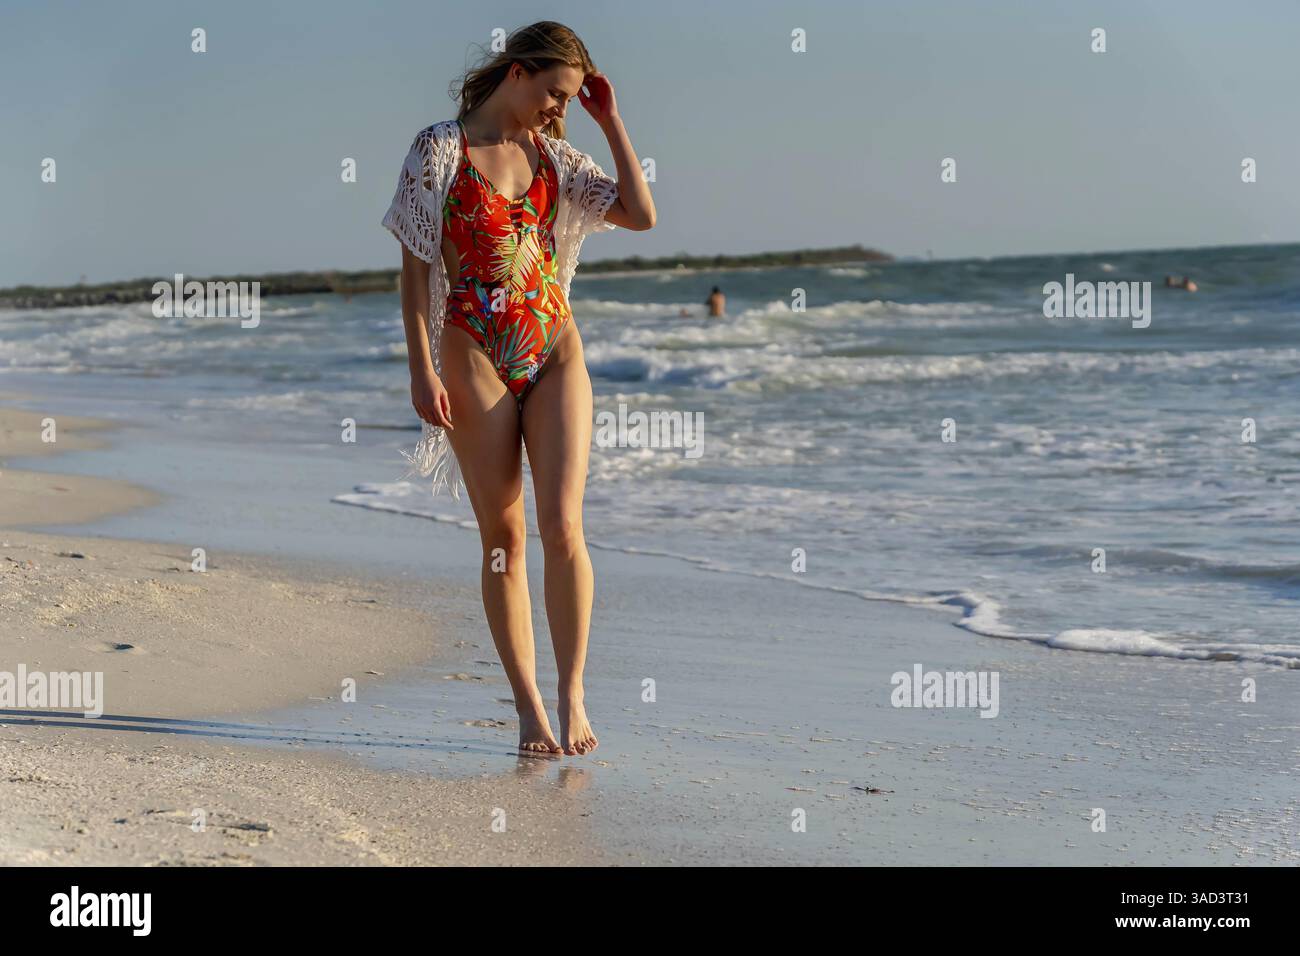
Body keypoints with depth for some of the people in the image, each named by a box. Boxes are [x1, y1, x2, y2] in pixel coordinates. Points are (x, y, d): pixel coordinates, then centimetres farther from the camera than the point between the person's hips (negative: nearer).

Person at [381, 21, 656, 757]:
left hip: (556, 352, 3)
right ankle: (529, 710, 7)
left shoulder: (552, 156, 9)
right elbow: (416, 266, -4)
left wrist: (611, 121, 2)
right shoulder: (439, 151, -2)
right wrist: (421, 368, -10)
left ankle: (572, 698, -1)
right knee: (504, 539, 0)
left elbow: (642, 214, 1)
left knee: (563, 526, -9)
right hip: (475, 358, -3)